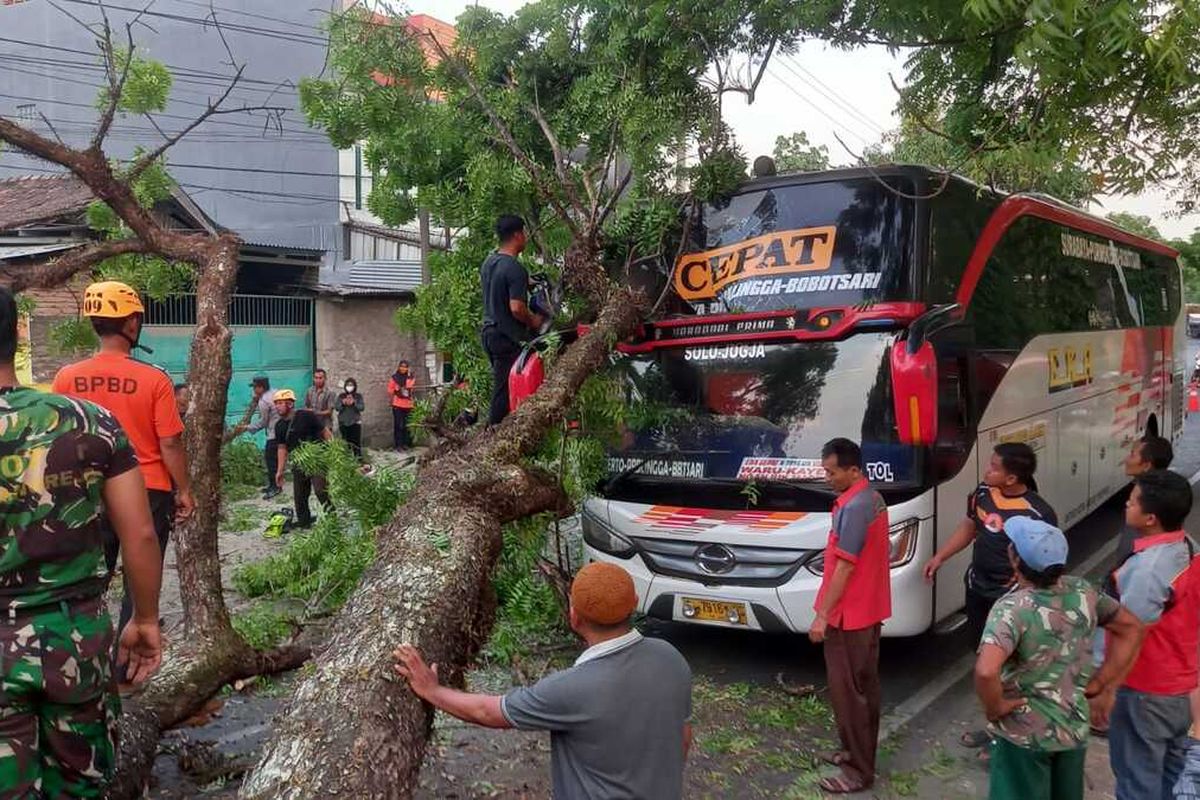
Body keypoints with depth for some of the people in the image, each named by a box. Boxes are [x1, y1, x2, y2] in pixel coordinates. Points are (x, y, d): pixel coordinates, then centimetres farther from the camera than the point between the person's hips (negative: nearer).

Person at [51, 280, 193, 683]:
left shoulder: (67, 378, -4)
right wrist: (184, 490, 0)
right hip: (148, 493, -3)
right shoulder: (154, 379, -14)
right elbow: (170, 443, -12)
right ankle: (125, 669, 14)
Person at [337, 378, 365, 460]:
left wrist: (354, 403, -21)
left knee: (356, 441, -6)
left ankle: (358, 458, -2)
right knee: (345, 442, 1)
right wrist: (343, 404, -19)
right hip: (343, 423, 1)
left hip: (355, 422, -1)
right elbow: (337, 408, 0)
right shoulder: (341, 396, 6)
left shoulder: (358, 396, 3)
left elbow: (362, 407, -6)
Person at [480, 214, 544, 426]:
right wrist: (533, 321, -6)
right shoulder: (515, 269, -19)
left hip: (489, 331, 9)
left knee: (500, 386, 18)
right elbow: (516, 308, -25)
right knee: (505, 390, -2)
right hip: (507, 337, -9)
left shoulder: (488, 262, 9)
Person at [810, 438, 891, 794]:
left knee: (847, 691, -1)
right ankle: (860, 753, 31)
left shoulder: (854, 507, -24)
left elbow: (845, 567, -23)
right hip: (869, 610, 10)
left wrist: (823, 614, -18)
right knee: (865, 686, 18)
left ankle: (859, 771, 8)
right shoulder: (873, 498, 8)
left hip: (849, 615, -10)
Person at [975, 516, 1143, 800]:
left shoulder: (1012, 609, -28)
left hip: (1026, 735, -6)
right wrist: (1097, 684, 5)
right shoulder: (1081, 591, -7)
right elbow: (1131, 628, 7)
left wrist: (994, 708, -21)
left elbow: (986, 671, -42)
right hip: (1075, 728, 6)